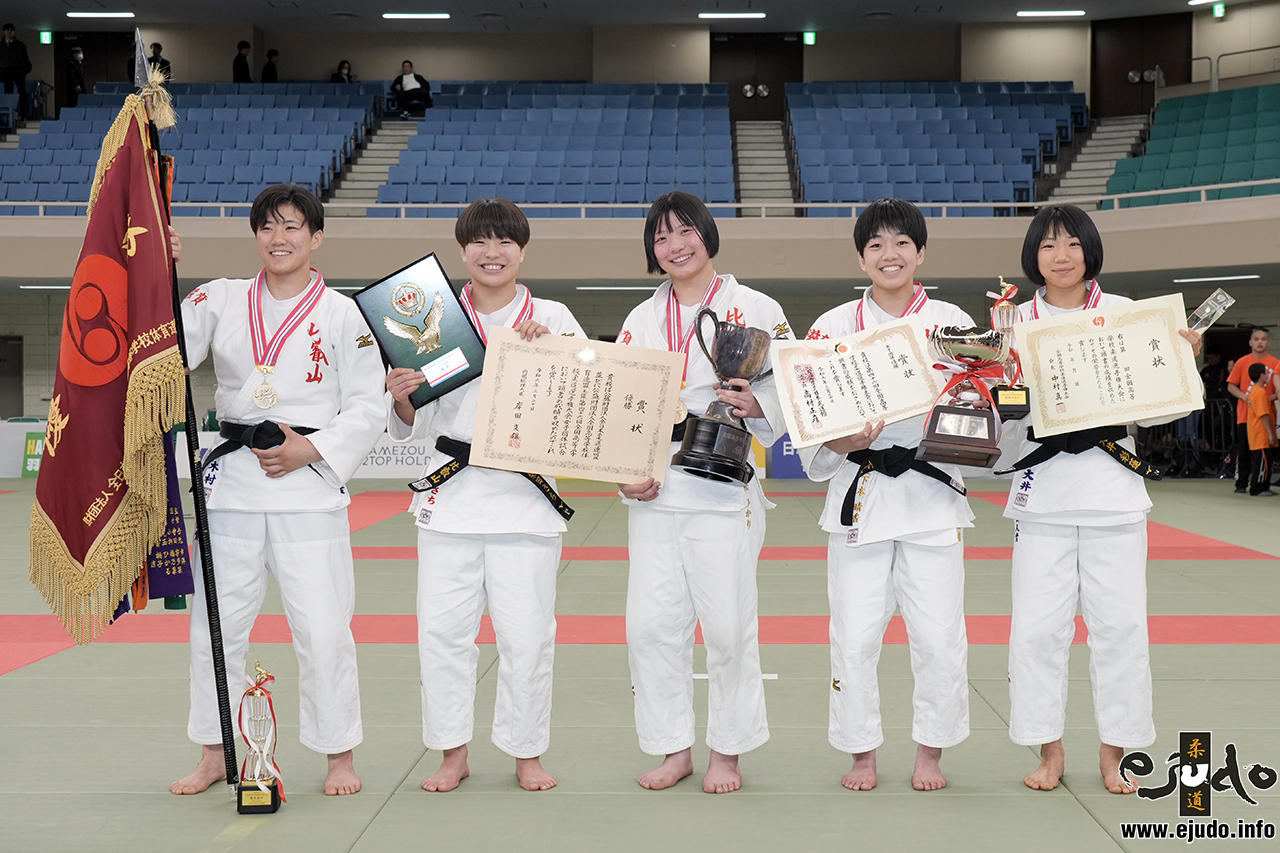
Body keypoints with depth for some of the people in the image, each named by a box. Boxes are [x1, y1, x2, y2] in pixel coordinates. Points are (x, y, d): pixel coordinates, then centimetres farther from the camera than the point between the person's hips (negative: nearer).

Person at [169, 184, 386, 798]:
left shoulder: (342, 314, 0)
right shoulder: (222, 300, 8)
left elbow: (367, 408, 0)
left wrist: (312, 449, -12)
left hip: (310, 483, -3)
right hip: (232, 481, 3)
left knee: (323, 627, -3)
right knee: (217, 623, 8)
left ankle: (340, 755, 13)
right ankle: (214, 755, 23)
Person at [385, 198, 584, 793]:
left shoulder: (553, 318, 6)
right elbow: (417, 424, 11)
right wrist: (401, 397, -10)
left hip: (526, 493, -1)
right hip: (452, 492, 1)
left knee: (527, 632, 0)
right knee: (443, 628, 2)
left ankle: (527, 753, 17)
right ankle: (453, 754, 17)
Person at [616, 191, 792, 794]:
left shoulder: (757, 309, 3)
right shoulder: (641, 320, 14)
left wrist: (757, 405, -19)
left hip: (724, 482, -4)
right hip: (654, 488, 4)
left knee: (727, 623, -2)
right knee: (651, 622, 2)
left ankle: (727, 751, 15)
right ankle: (674, 748, 17)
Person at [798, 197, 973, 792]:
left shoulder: (951, 322, 7)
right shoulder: (834, 326, 6)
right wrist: (844, 441, -17)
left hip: (932, 492, 0)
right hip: (859, 493, 0)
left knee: (939, 636, -1)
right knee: (854, 634, 0)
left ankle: (931, 751, 18)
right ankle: (861, 753, 17)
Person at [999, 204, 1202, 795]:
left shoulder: (1124, 315, 6)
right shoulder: (1015, 321, 6)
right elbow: (1006, 421, 4)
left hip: (1112, 481, 0)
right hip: (1043, 485, 0)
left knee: (1119, 621, 1)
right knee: (1038, 623, 0)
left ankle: (1113, 752, 14)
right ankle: (1049, 750, 14)